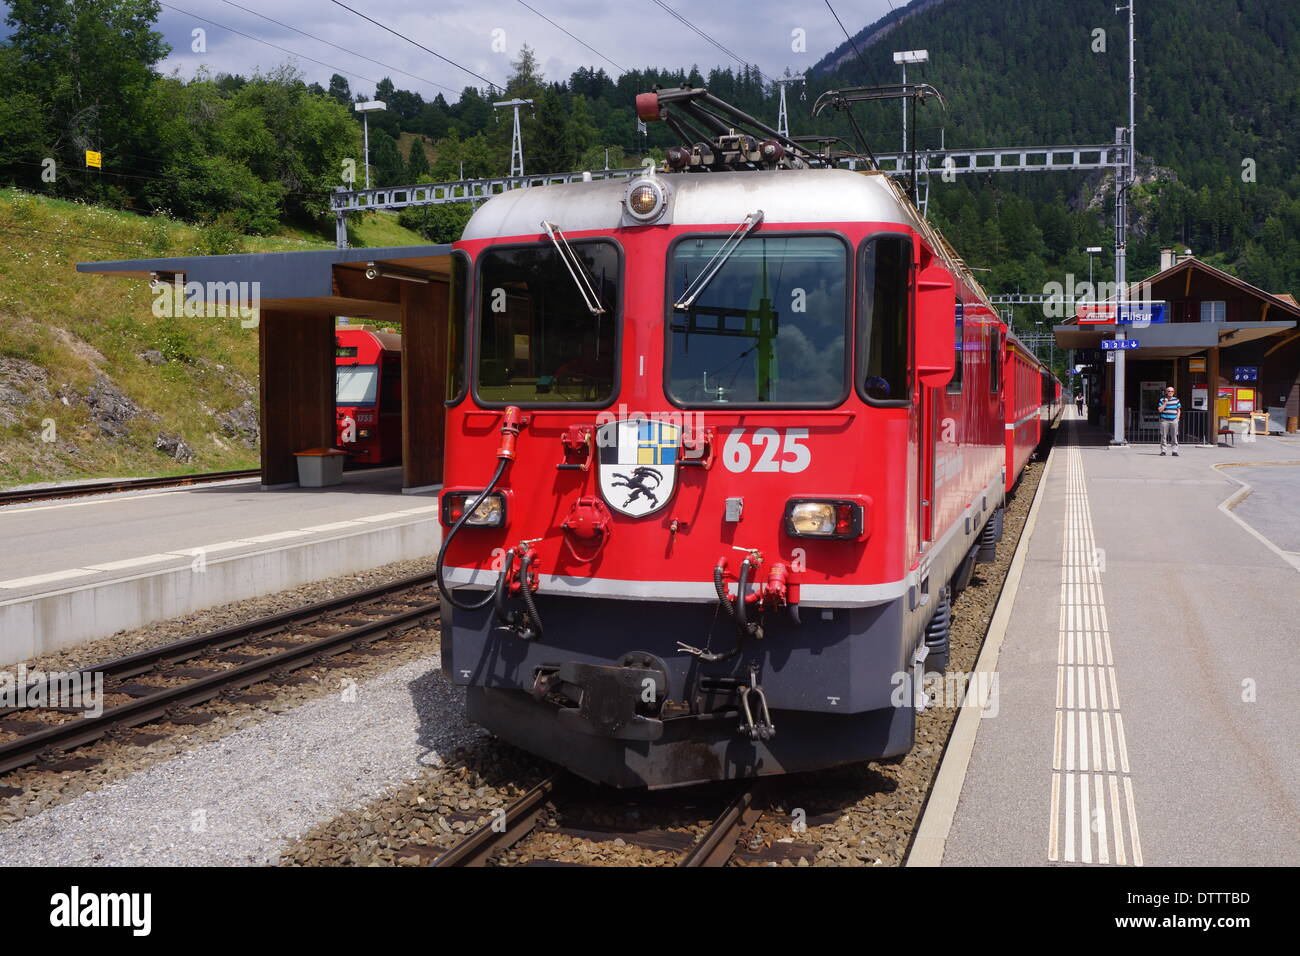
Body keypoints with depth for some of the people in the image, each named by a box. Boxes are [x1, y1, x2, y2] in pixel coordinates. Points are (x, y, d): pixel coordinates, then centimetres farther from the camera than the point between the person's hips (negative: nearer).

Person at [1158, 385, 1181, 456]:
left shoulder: (1176, 400, 10)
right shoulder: (1162, 400, 4)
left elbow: (1179, 410, 15)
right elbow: (1160, 410, -4)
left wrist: (1177, 418, 4)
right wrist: (1165, 403, -10)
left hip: (1174, 420, 1)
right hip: (1164, 420, -1)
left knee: (1174, 436, -1)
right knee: (1163, 436, -1)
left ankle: (1175, 451, 2)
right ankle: (1163, 451, 4)